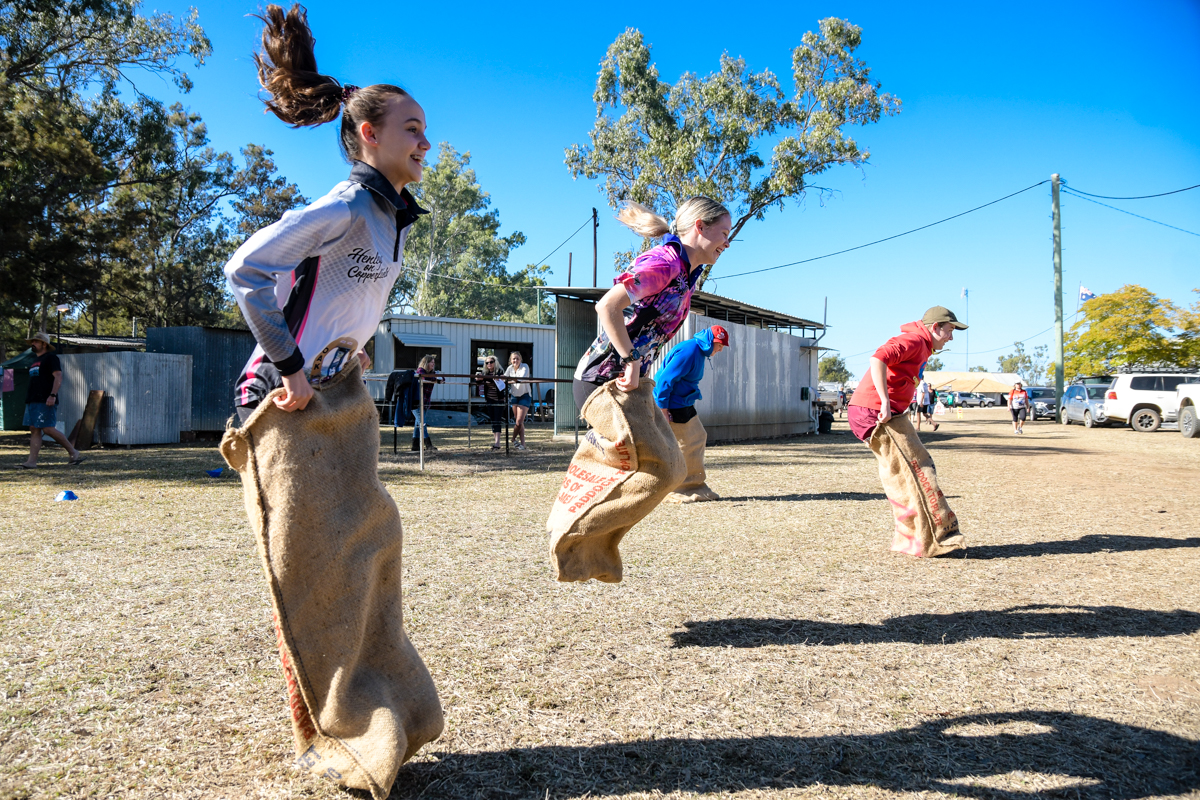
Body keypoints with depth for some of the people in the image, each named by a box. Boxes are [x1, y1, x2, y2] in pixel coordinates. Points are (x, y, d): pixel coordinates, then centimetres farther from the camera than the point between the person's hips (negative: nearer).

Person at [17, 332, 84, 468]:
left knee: (48, 429, -12)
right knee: (34, 430, 3)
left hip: (46, 401, -9)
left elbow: (58, 377, -15)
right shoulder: (35, 359, 22)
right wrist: (29, 398, 21)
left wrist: (53, 395, -25)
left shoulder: (50, 358, -5)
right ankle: (32, 461, 0)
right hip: (33, 401, 9)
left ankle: (73, 452, -2)